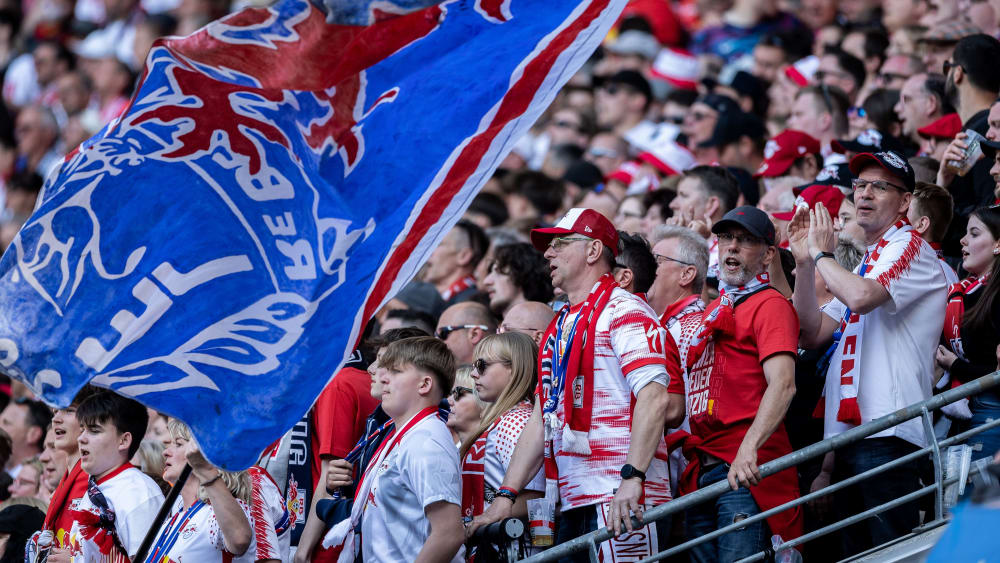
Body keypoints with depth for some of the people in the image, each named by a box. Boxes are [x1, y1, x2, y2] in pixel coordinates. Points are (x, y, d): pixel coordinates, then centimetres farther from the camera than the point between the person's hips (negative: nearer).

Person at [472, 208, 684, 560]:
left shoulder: (622, 311, -4)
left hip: (618, 497, -9)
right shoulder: (560, 327, 23)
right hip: (571, 501, 9)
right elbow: (542, 418, 25)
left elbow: (655, 399, -16)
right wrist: (507, 495, 17)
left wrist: (632, 478, -25)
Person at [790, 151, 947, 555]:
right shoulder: (865, 262, 25)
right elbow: (812, 334, 19)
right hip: (850, 433, 10)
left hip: (888, 434, -10)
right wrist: (805, 262, 9)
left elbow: (862, 297, -22)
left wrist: (822, 254, -5)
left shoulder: (910, 249, -3)